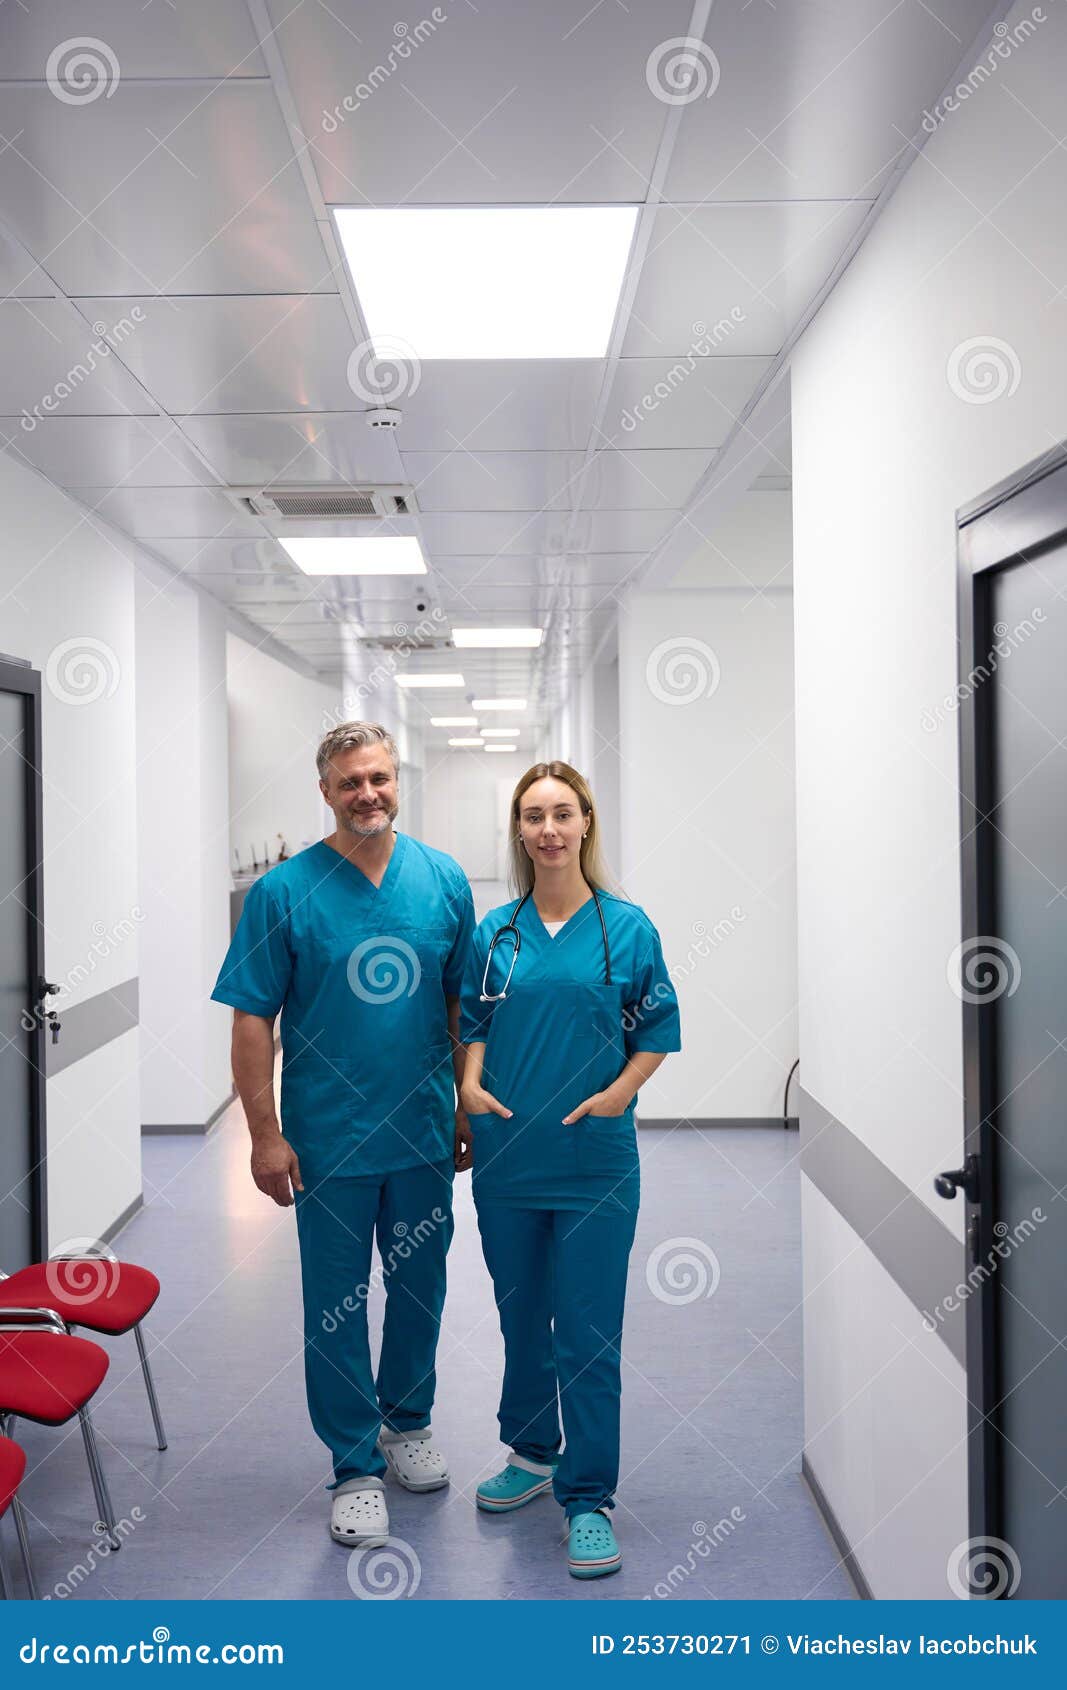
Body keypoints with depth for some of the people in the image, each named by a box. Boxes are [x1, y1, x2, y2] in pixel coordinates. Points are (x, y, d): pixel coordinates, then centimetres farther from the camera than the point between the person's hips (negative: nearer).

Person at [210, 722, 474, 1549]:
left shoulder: (444, 879, -2)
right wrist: (265, 1133, -12)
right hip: (329, 1138, -3)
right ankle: (357, 1465, 27)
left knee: (420, 1285, 18)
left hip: (425, 1130, 3)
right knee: (337, 1303, 9)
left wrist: (470, 1107, 5)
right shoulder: (284, 891, -11)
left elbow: (464, 1003, 5)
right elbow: (253, 1018, -9)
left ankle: (409, 1420, 42)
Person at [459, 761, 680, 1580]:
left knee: (588, 1329, 1)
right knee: (521, 1315, 18)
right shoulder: (496, 930, 4)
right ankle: (532, 1453, 38)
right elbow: (475, 1022, 12)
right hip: (506, 1155, 4)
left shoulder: (627, 926, -4)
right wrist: (471, 1081, -5)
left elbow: (658, 1028, 0)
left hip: (595, 1160, -3)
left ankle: (589, 1498, 15)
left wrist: (619, 1091, -14)